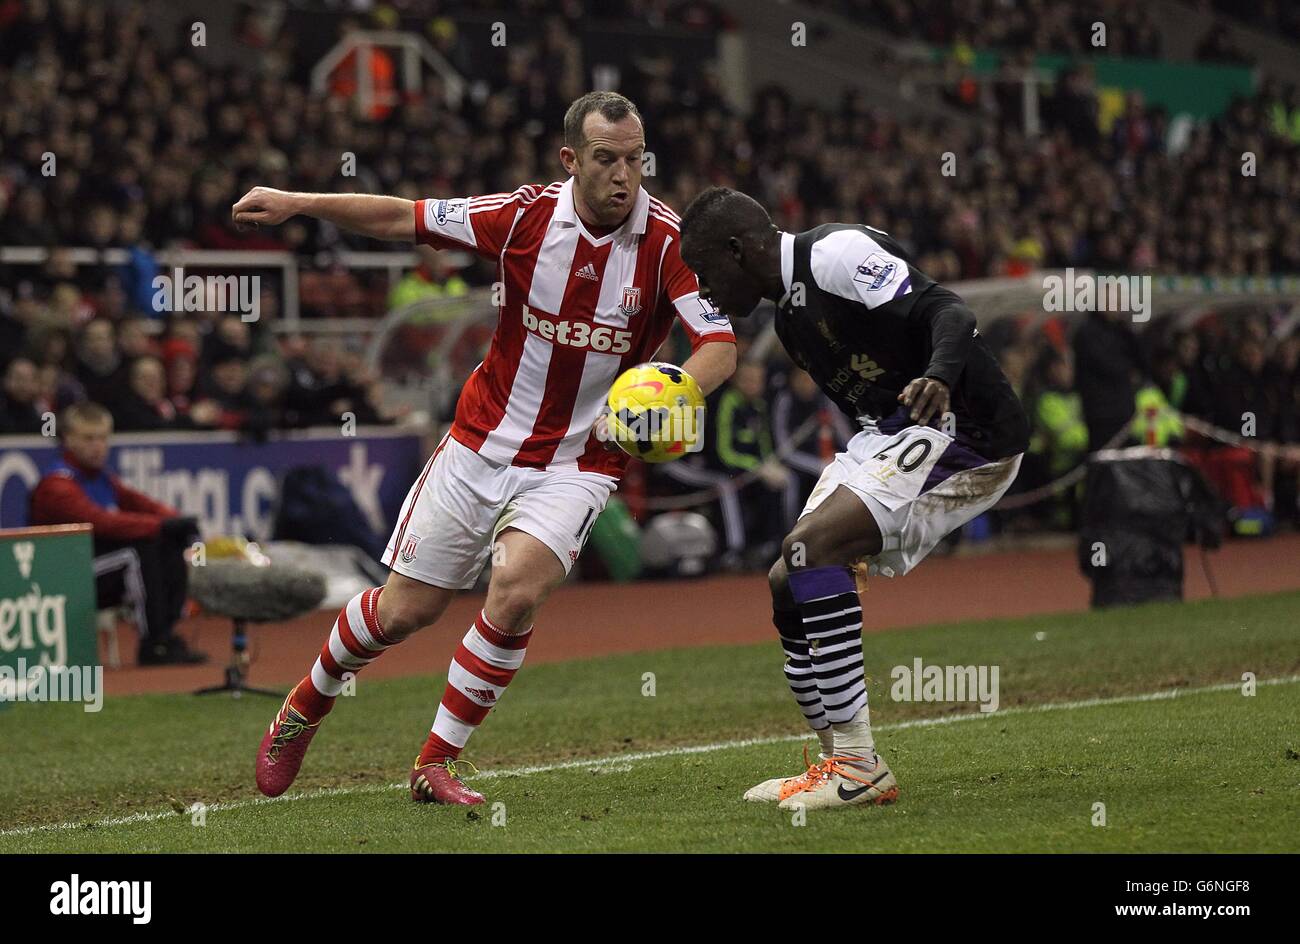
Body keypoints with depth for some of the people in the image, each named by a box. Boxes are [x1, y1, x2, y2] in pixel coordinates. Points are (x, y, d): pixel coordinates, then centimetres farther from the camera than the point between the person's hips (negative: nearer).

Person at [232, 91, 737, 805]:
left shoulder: (667, 241, -15)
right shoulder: (528, 214, -10)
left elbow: (720, 347, -22)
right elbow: (405, 220, 0)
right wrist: (298, 203, -5)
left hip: (576, 463, -1)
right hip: (483, 443, 2)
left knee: (516, 592, -25)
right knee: (403, 611, 6)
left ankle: (436, 763, -6)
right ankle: (305, 706, 36)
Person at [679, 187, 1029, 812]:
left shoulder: (835, 252, -14)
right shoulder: (790, 316, 17)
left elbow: (944, 312, -24)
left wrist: (939, 376, -43)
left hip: (963, 429, -11)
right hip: (889, 434, 11)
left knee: (809, 547, -24)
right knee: (787, 586, 9)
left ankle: (858, 766, -22)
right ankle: (839, 763, 19)